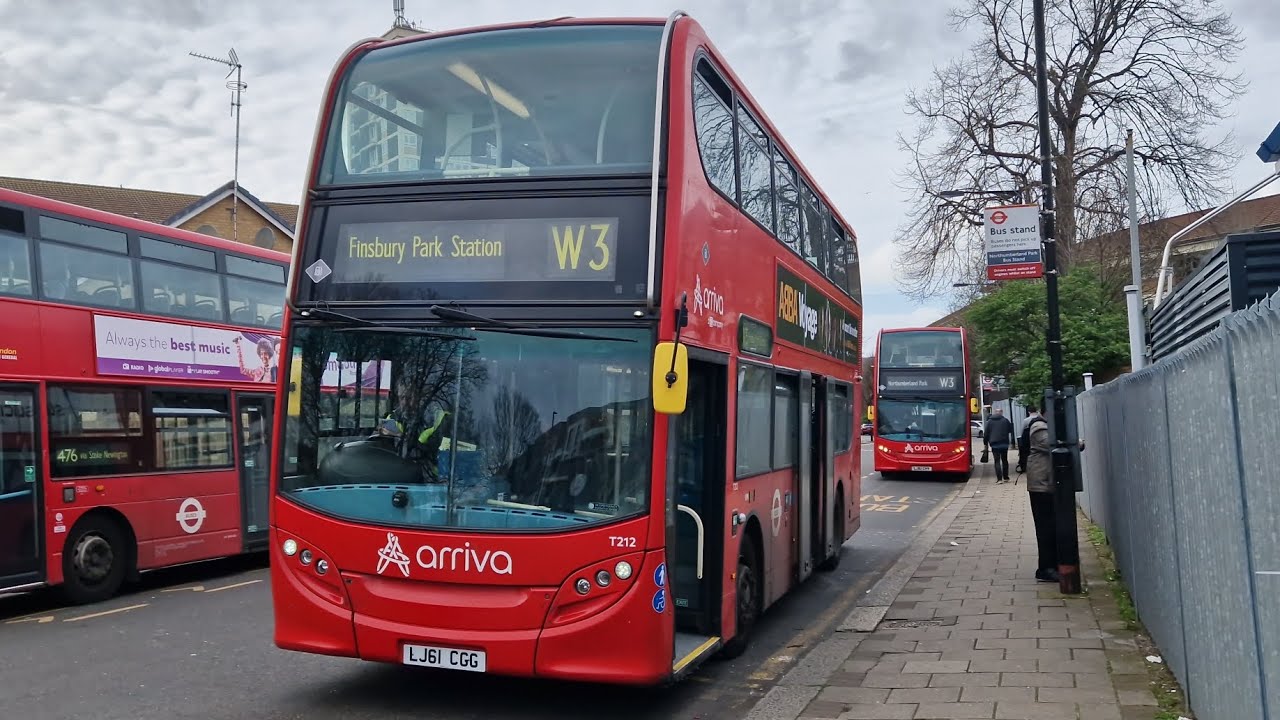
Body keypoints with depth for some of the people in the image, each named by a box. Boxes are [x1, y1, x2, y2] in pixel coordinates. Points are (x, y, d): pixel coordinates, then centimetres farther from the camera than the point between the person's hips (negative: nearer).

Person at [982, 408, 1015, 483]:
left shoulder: (990, 421, 3)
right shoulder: (1005, 420, 3)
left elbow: (986, 434, 3)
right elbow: (1011, 431, 7)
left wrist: (985, 443, 8)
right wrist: (1011, 441, 16)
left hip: (994, 445, -1)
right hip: (1004, 444, 1)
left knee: (997, 461, -1)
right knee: (1005, 460, 14)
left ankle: (999, 479, -10)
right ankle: (1005, 478, 15)